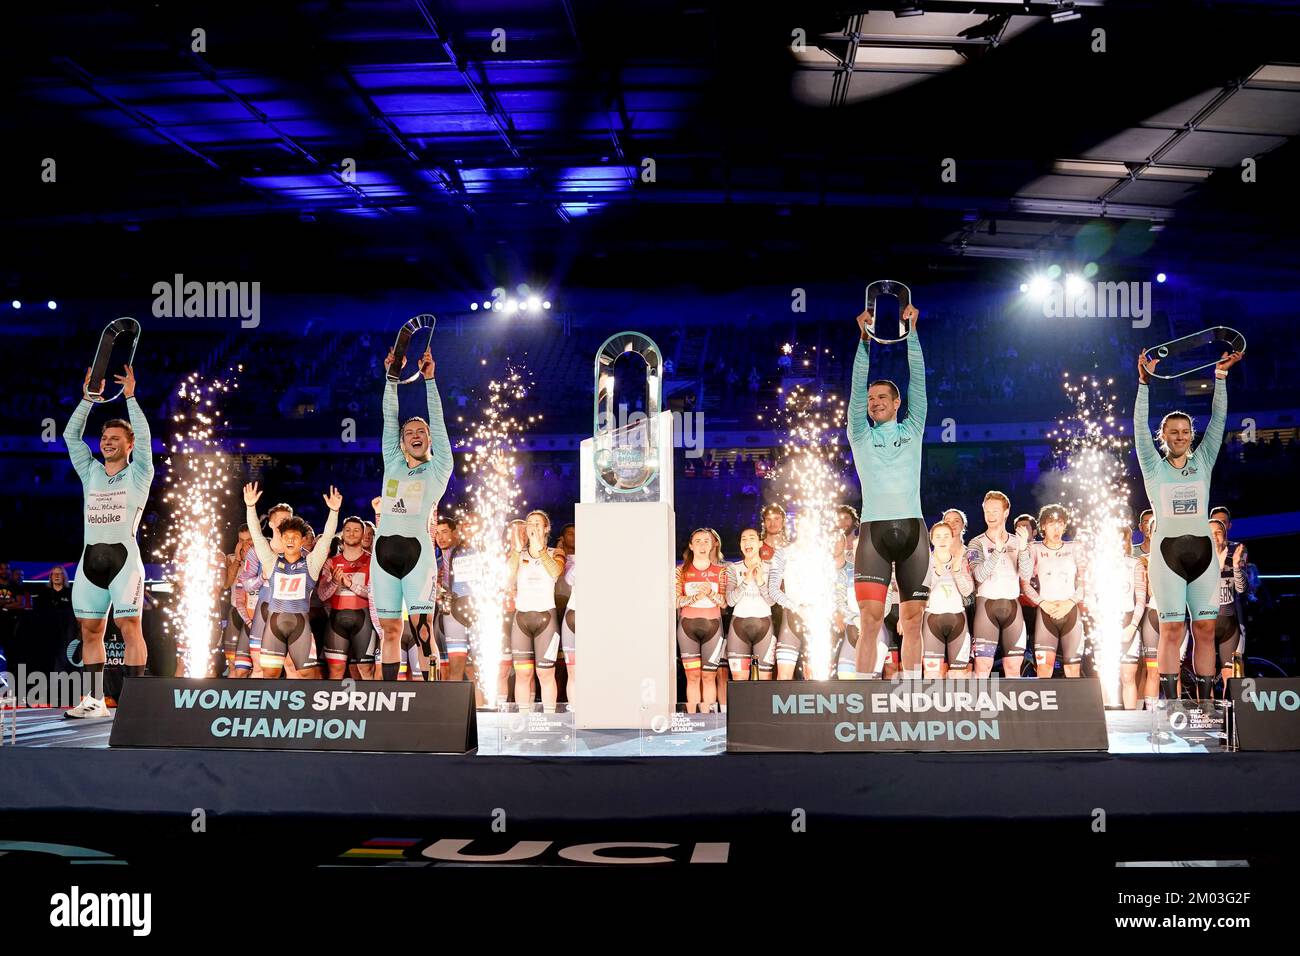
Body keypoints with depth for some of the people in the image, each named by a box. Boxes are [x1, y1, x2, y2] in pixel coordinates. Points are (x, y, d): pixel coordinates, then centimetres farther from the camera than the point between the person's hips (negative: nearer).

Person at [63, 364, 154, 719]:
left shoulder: (138, 474, 5)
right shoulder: (91, 472, 17)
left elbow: (143, 436, -8)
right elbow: (71, 435, 14)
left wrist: (129, 396, -7)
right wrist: (88, 397, 8)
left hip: (124, 556, -5)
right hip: (91, 557, 5)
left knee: (130, 627, -8)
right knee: (90, 630, 6)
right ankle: (94, 700, 12)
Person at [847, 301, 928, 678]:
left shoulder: (912, 430, 15)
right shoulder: (860, 435, 12)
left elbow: (917, 381, 7)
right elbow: (858, 386, 3)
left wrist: (911, 333, 1)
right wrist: (864, 339, -4)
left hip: (913, 529, 2)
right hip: (874, 530, -2)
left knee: (912, 620, 4)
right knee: (870, 618, -9)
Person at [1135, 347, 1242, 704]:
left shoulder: (1203, 462, 11)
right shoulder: (1154, 467, 5)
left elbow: (1218, 420, 5)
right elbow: (1140, 427, -5)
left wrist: (1221, 376, -3)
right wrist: (1144, 382, -14)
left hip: (1202, 551, 3)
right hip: (1167, 553, -3)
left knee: (1205, 628, 0)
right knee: (1171, 629, -6)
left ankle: (1206, 700, 4)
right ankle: (1170, 703, -5)